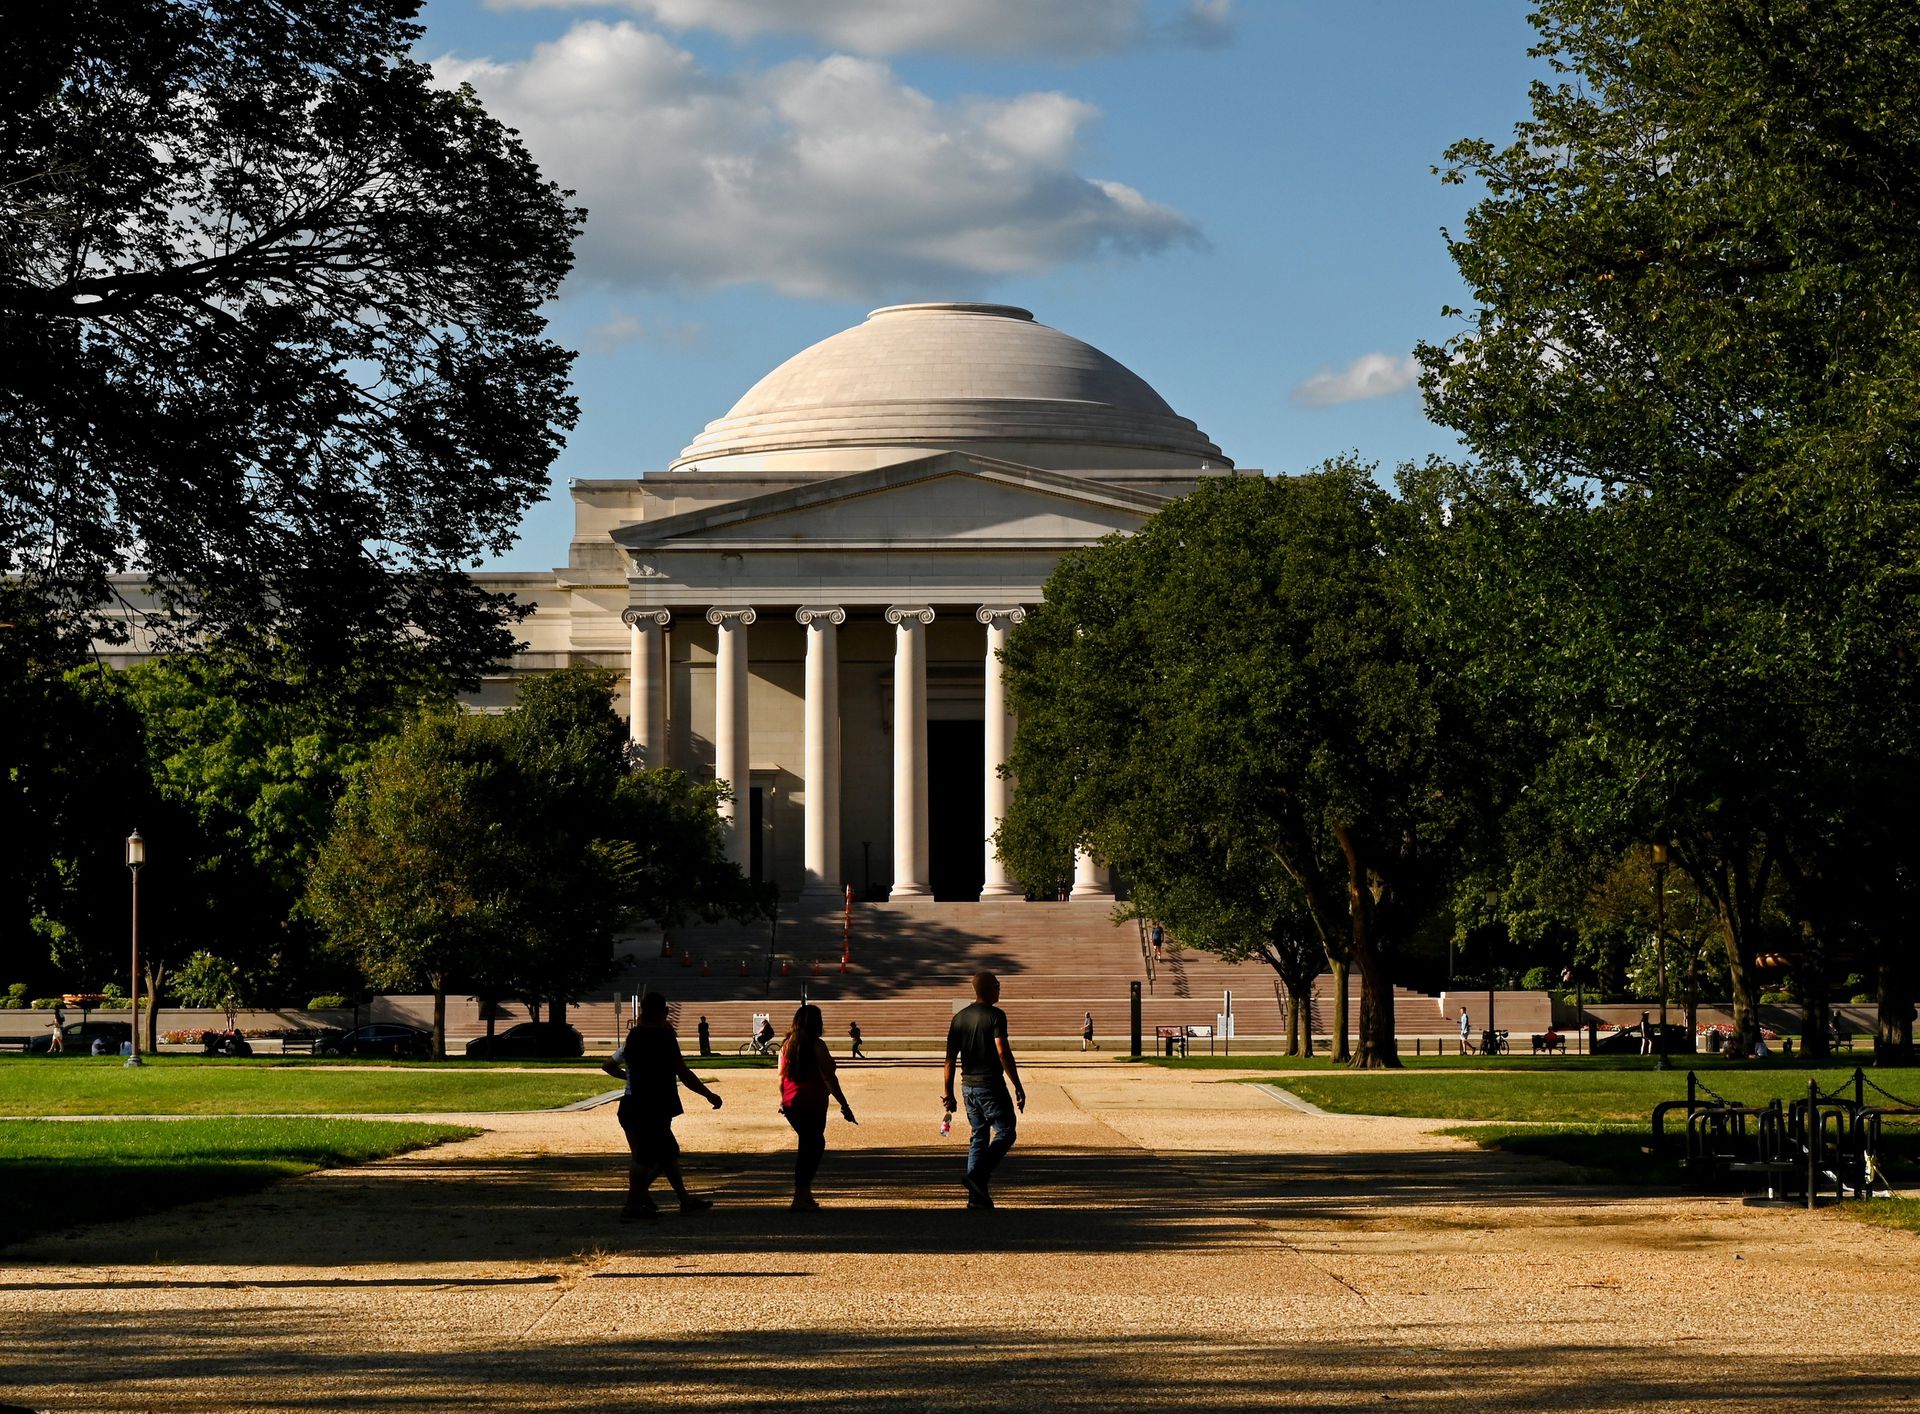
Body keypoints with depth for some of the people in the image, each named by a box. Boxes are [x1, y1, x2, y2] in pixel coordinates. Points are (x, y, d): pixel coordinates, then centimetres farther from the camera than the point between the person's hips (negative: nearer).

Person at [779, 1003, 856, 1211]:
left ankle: (806, 1193, 22)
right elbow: (829, 1078, -14)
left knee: (815, 1143, 21)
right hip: (812, 1105, -7)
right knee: (809, 1147, 0)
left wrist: (783, 1101, 26)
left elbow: (782, 1076, 13)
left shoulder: (787, 1045, 8)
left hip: (791, 1105, 7)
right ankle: (800, 1198, -2)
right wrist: (844, 1105, -10)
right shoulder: (817, 1046, -12)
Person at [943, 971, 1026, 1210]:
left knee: (979, 1137, 12)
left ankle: (977, 1197, 7)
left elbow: (950, 1058, 9)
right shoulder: (995, 1015, -10)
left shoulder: (959, 1017, 10)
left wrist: (948, 1092, 14)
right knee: (1006, 1132, 4)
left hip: (968, 1086, 7)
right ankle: (978, 1176, -13)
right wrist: (1018, 1087, -15)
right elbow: (1003, 1052, -17)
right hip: (990, 1084, -7)